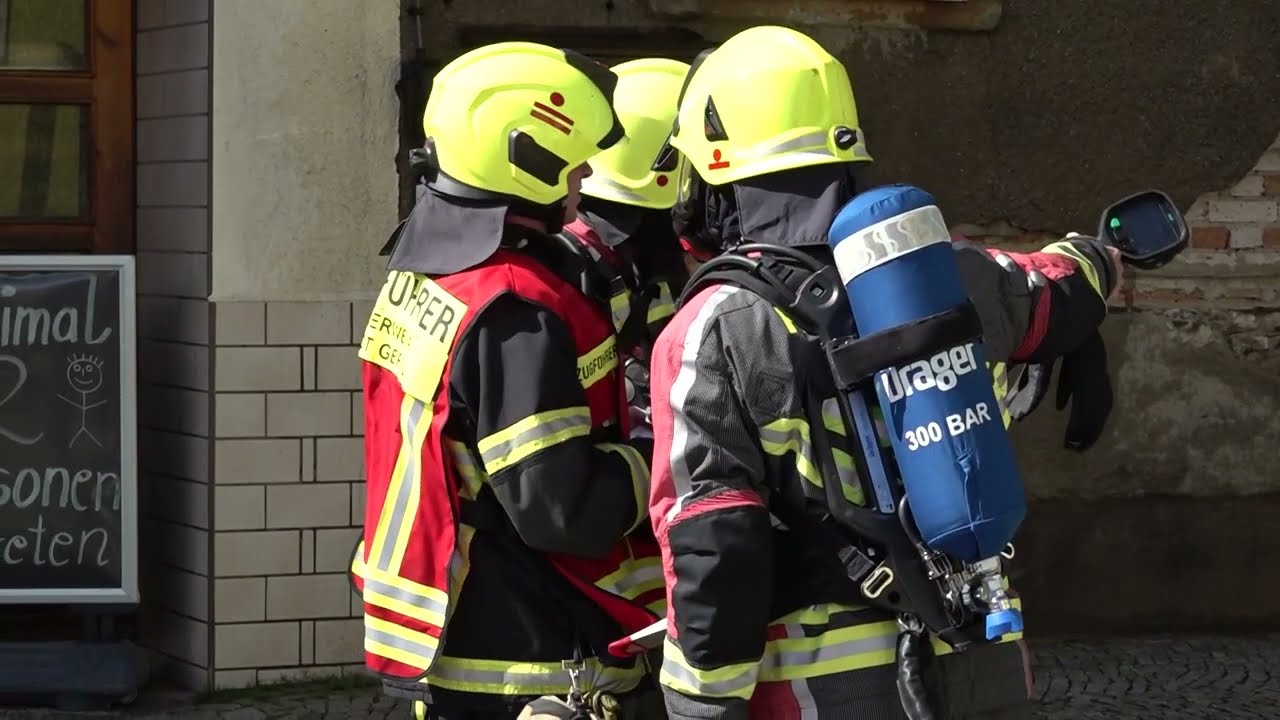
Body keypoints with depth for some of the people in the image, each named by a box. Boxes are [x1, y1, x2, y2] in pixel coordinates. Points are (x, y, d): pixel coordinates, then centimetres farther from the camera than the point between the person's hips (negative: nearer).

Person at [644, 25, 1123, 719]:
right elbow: (1059, 293, 29)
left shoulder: (714, 332, -11)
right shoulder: (955, 276, 4)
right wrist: (1095, 258, 53)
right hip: (983, 664, 5)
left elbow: (709, 552, -16)